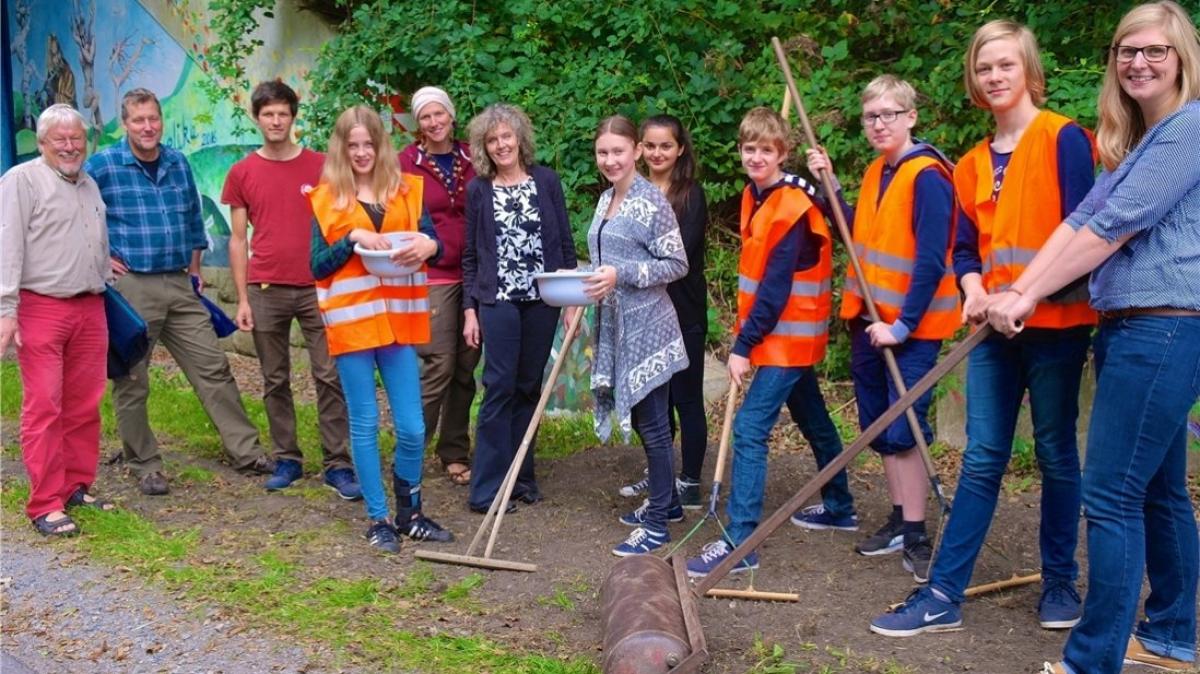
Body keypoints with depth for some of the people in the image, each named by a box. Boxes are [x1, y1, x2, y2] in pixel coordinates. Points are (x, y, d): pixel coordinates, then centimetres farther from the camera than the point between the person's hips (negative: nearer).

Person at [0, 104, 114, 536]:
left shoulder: (90, 185, 18)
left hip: (90, 309, 7)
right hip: (42, 309, -6)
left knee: (84, 406, 9)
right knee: (43, 407, -6)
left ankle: (78, 488, 19)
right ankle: (45, 505, -2)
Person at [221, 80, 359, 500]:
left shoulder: (320, 166, 4)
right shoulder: (242, 173, 6)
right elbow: (237, 239, 7)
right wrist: (242, 299, 1)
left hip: (317, 288, -1)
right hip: (265, 291, 1)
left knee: (330, 377, -3)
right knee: (275, 381, 8)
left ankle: (338, 465, 2)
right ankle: (287, 460, 18)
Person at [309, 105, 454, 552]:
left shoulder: (406, 191, 9)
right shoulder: (328, 199, 2)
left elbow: (432, 241, 9)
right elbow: (317, 266, 0)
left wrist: (429, 246, -14)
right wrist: (353, 238, -15)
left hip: (397, 322, 2)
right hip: (351, 323, -2)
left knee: (412, 428, 3)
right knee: (365, 425, 4)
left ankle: (409, 513, 24)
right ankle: (378, 519, 17)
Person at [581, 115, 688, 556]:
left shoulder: (651, 201, -13)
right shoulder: (606, 199, 12)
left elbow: (677, 264, -14)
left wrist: (621, 275, -22)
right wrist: (585, 278, 4)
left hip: (645, 326, -8)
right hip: (616, 323, 8)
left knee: (652, 422, -2)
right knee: (641, 418, 16)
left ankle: (657, 525, 7)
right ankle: (666, 501, 31)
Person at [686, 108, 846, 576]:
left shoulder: (792, 206, -18)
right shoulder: (754, 197, 8)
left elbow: (776, 286, -22)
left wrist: (744, 345, -21)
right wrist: (746, 337, 7)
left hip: (789, 334, -9)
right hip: (782, 335, 9)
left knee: (749, 429, -14)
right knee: (813, 420, 22)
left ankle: (740, 542, -13)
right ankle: (840, 505, 39)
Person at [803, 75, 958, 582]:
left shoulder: (927, 176, -15)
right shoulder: (876, 173, 11)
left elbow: (930, 260, -19)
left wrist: (903, 324, -19)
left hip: (910, 327, -8)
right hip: (869, 321, 8)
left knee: (903, 430, -4)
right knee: (880, 427, 13)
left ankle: (915, 537, 6)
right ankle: (899, 521, 25)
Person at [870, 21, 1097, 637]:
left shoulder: (1063, 137, -4)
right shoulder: (973, 163, 14)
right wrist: (973, 287, -7)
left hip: (1055, 322, -5)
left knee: (1056, 454, 7)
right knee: (981, 460, 4)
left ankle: (1060, 581, 23)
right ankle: (943, 596, 5)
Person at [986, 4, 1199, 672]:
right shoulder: (1129, 143, 19)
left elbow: (1114, 226, -16)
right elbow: (1079, 221, 10)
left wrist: (1029, 297, -13)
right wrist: (1016, 290, -2)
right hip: (1129, 327, 10)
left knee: (1112, 496, -9)